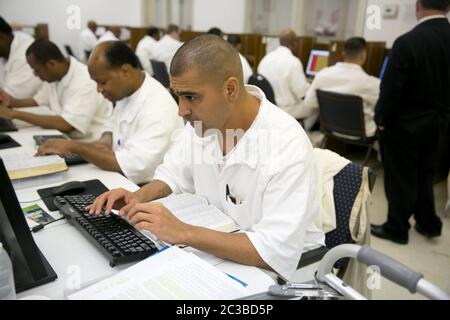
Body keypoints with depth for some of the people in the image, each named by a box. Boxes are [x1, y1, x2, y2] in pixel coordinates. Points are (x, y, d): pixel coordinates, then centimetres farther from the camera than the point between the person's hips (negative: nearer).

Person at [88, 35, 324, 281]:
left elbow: (278, 253, -31)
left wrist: (183, 233, -33)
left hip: (268, 270, -5)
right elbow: (174, 173, 9)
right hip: (213, 249, 6)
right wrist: (139, 198, -11)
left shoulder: (287, 145, -29)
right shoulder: (202, 120, -7)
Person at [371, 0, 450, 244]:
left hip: (403, 124, -6)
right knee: (423, 174, 22)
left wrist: (381, 118, -4)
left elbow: (390, 88, -18)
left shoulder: (407, 42, -23)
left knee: (399, 178, 9)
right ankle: (428, 223, 35)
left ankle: (397, 228, 24)